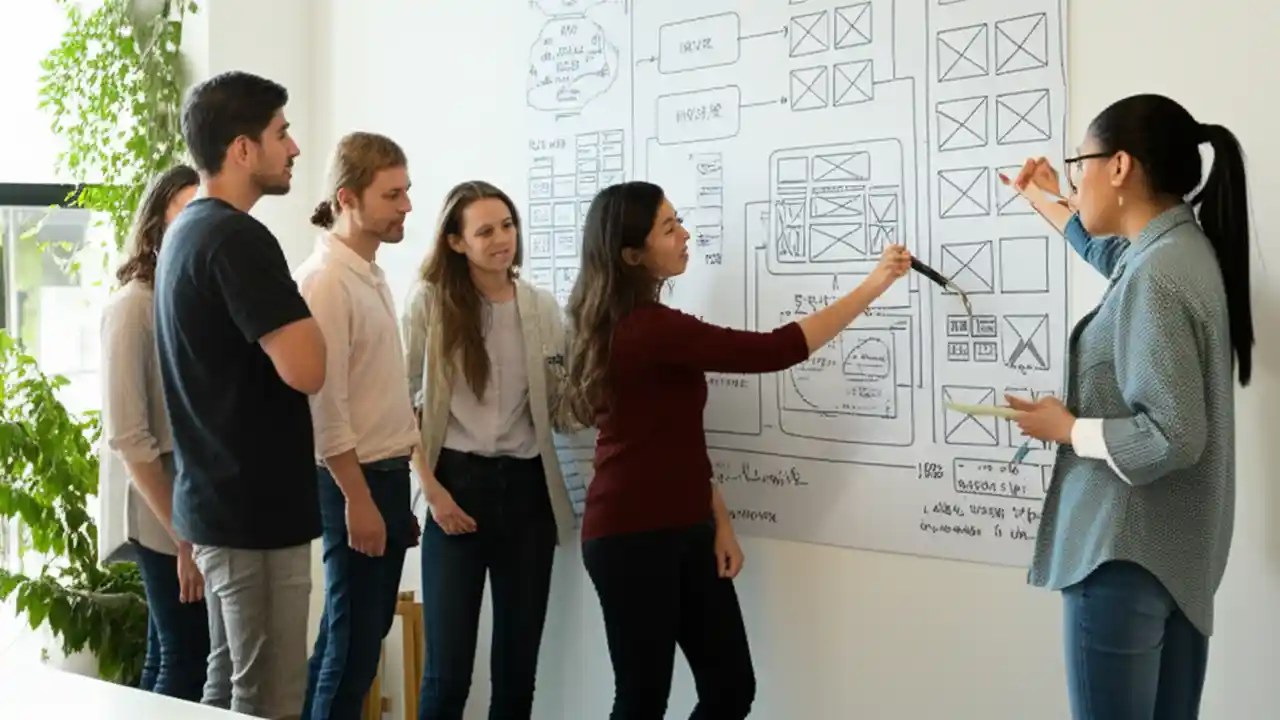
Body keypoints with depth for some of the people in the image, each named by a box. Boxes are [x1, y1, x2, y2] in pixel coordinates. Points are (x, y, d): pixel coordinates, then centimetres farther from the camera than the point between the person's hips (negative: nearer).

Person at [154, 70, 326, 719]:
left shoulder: (185, 230, 13)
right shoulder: (237, 238, -18)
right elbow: (305, 369, -25)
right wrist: (304, 314, -7)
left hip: (212, 500, 10)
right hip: (255, 509, -10)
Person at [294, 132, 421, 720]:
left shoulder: (372, 274, 12)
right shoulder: (325, 279, -16)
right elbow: (324, 403, -20)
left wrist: (394, 488, 17)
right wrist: (357, 499, -20)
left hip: (387, 472, 9)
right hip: (355, 479, -9)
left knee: (359, 637, 17)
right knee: (353, 644, 0)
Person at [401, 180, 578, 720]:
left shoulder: (543, 308, 6)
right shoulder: (430, 300, -3)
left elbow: (560, 410, 10)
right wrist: (431, 489, -9)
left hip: (527, 488, 3)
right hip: (458, 483, -3)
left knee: (519, 665, 10)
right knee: (448, 669, -1)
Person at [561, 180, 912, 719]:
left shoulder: (634, 325, 13)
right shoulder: (647, 329, -19)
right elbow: (771, 352, -22)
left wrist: (719, 521, 8)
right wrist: (872, 286, -15)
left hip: (683, 530, 9)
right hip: (632, 537, -9)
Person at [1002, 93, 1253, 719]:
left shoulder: (1153, 279, -22)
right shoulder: (1181, 246, 6)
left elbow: (1172, 437, -25)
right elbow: (1114, 254, 32)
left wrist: (1068, 429, -11)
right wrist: (1044, 202, 43)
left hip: (1127, 552, -9)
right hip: (1180, 548, 10)